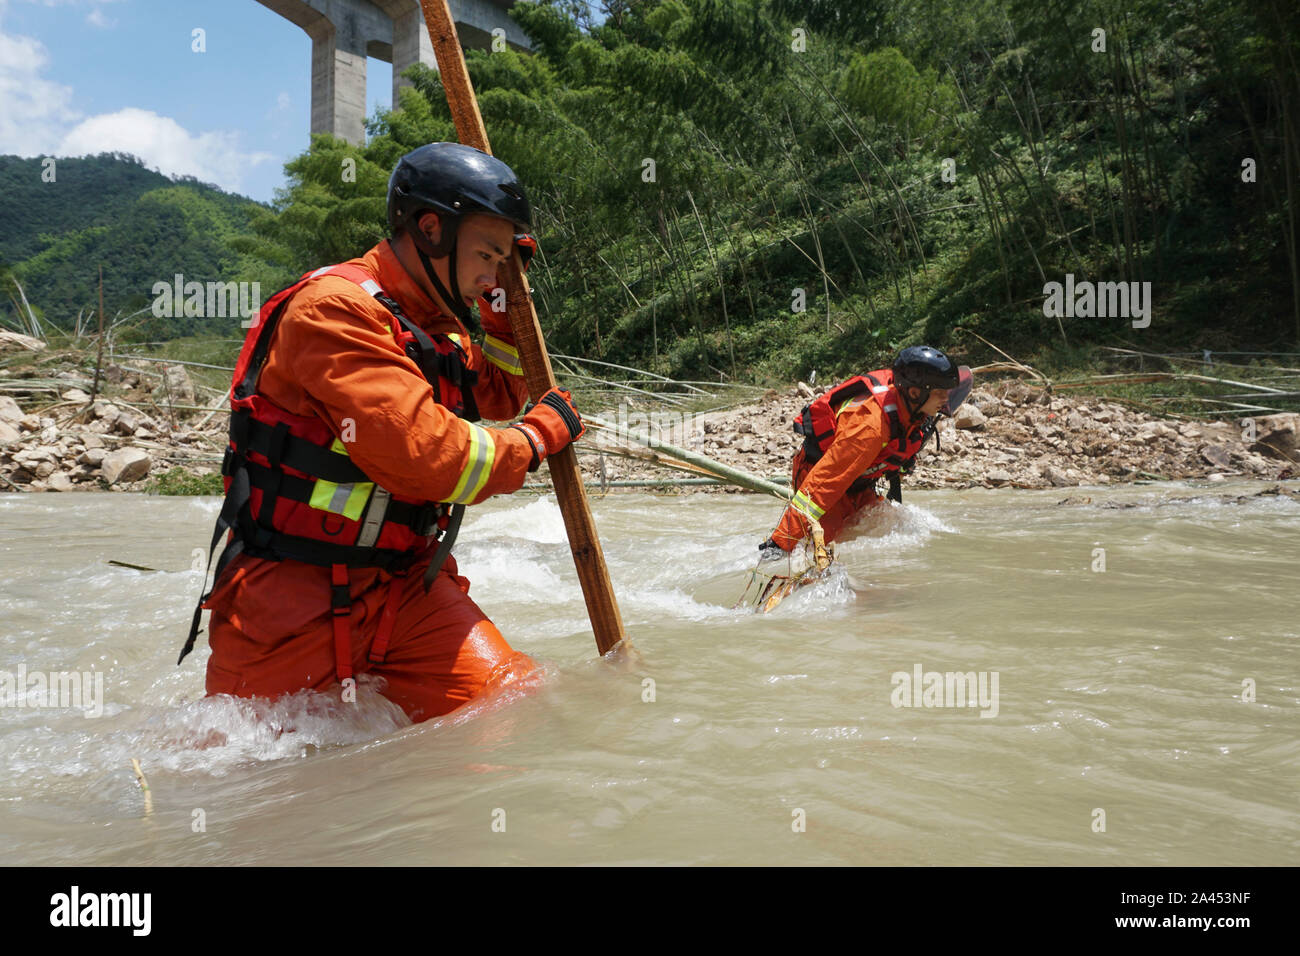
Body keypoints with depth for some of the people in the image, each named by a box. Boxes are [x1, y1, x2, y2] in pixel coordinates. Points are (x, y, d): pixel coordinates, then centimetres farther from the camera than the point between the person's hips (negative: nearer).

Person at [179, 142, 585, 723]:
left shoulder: (437, 327, 11)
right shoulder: (336, 309, -17)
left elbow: (498, 399, 29)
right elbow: (424, 458, -26)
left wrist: (504, 301, 14)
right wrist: (537, 438, -10)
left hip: (403, 586, 7)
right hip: (294, 594, -7)